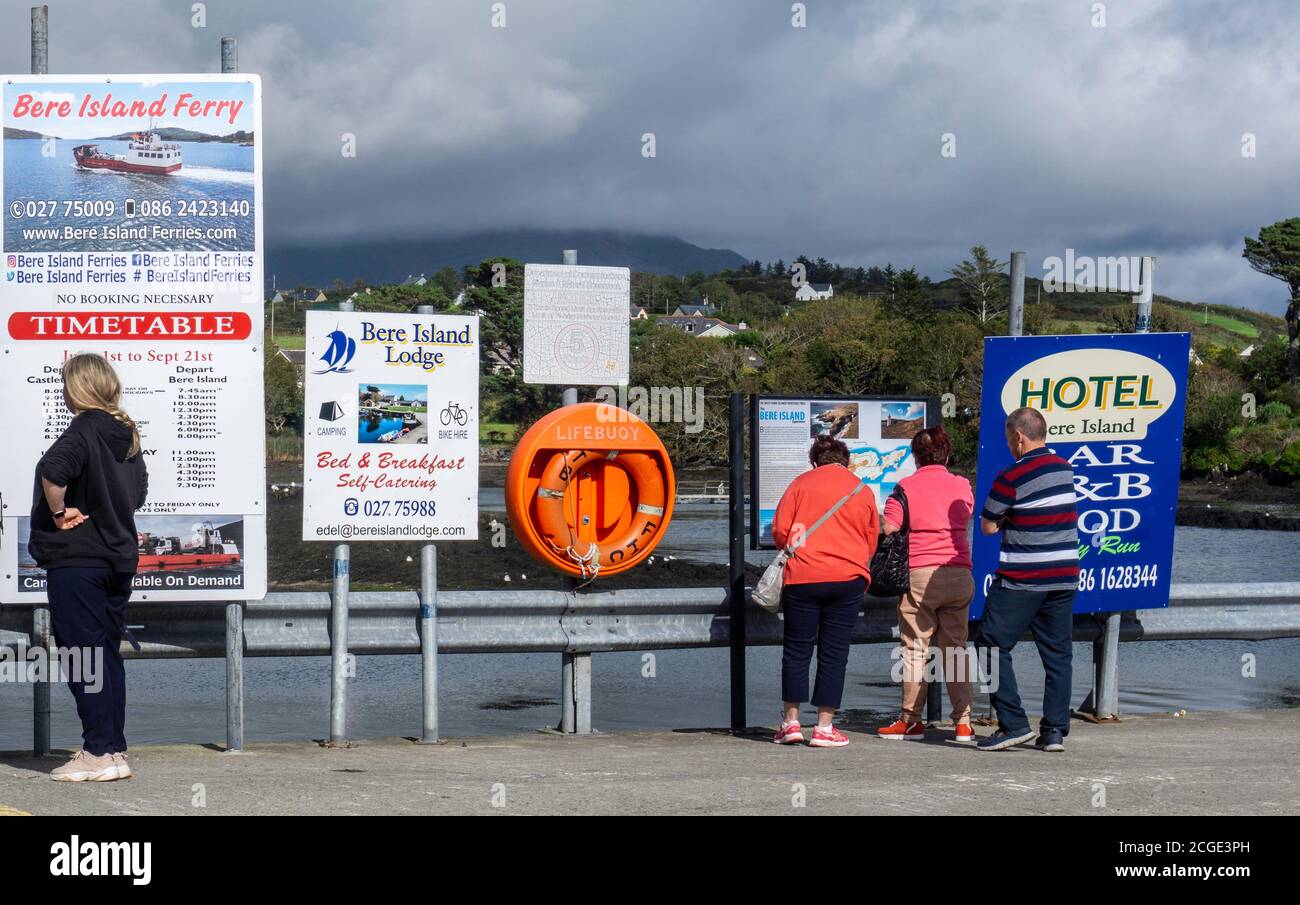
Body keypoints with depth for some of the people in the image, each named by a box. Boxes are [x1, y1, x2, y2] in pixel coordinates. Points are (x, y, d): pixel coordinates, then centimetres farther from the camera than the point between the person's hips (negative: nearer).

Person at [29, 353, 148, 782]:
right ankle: (114, 747, 16)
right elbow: (138, 492, 19)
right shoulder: (127, 435, 11)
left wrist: (59, 513, -18)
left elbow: (53, 470, -32)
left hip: (76, 558, -8)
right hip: (119, 555, 8)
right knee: (107, 655, 13)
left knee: (82, 657, -4)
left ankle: (100, 753, -5)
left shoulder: (83, 430, -13)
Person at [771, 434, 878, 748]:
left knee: (797, 650, 8)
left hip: (803, 577, -1)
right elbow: (872, 541, 16)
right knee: (834, 653, 5)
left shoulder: (801, 483, 4)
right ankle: (824, 727, 3)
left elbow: (779, 529, 0)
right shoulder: (863, 491, 10)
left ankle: (791, 722, 6)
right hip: (848, 579, 1)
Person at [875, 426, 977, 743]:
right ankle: (963, 722, 6)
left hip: (919, 574, -4)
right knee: (955, 648, 9)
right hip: (959, 574, 4)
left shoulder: (905, 488, -4)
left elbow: (887, 532, -7)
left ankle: (912, 720, 4)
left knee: (914, 648, 2)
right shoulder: (962, 486, 8)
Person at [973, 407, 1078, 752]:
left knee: (992, 646, 2)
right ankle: (1055, 730, 7)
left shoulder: (1011, 477, -13)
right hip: (1064, 575, 6)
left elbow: (988, 526, -6)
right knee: (1057, 653, 9)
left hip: (1021, 580, -6)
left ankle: (1014, 724, -5)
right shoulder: (1064, 468, 7)